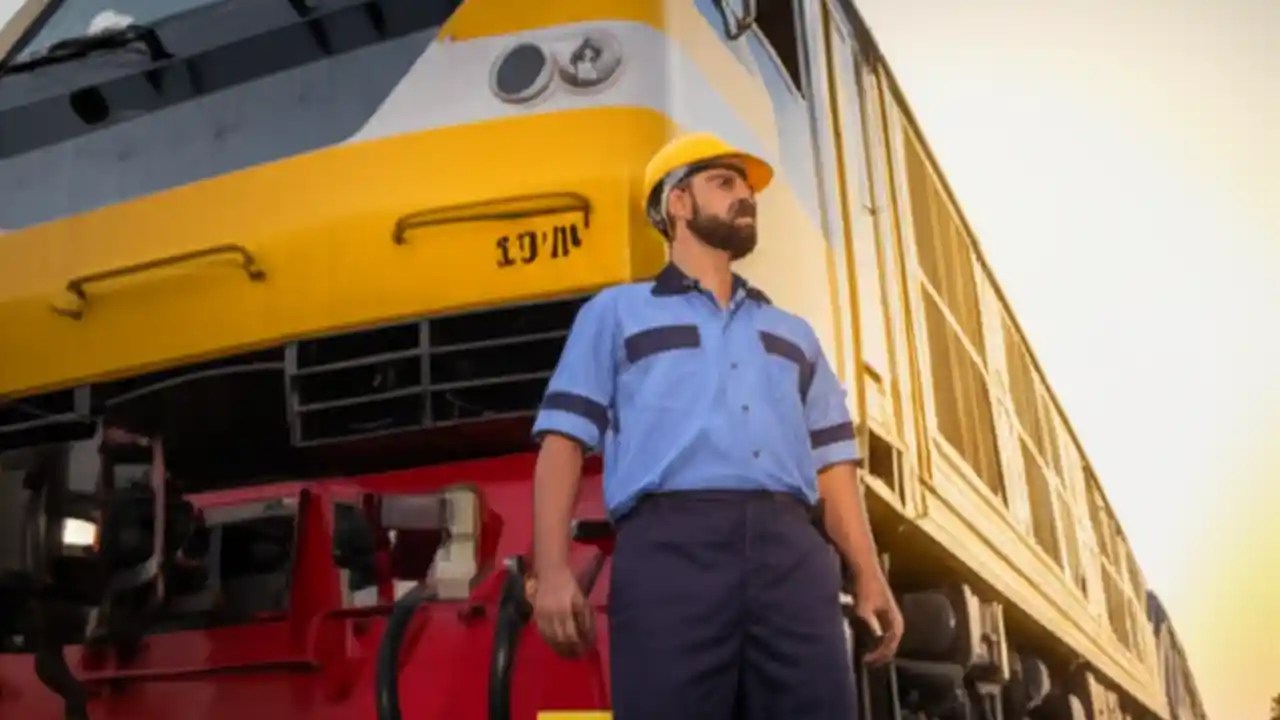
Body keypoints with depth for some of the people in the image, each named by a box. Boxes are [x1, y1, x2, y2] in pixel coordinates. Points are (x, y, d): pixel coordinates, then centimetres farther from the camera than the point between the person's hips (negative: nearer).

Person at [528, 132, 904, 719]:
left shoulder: (791, 334, 31)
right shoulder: (616, 313, 20)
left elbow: (831, 461, 23)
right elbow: (564, 440, 9)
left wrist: (868, 575, 8)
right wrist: (552, 568, -6)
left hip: (790, 552, 4)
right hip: (671, 547, -3)